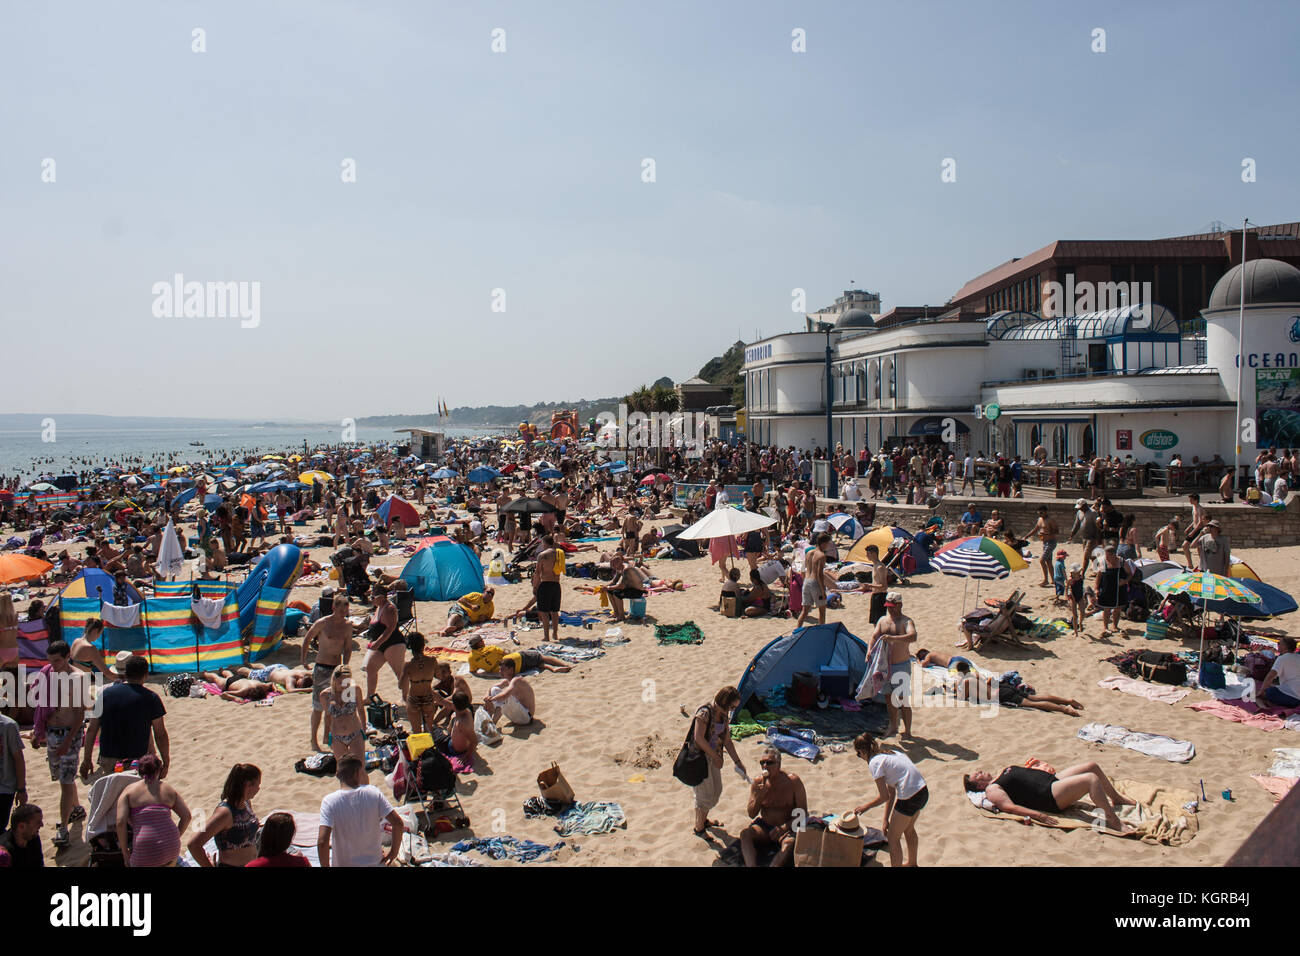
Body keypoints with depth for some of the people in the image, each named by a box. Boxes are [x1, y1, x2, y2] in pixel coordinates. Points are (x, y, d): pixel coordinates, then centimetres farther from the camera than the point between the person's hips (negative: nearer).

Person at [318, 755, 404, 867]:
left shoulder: (329, 801, -13)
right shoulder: (373, 792, -7)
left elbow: (322, 842, -21)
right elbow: (398, 824, -10)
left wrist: (325, 866, -6)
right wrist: (393, 852, 4)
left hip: (343, 863, -3)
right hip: (375, 862, 3)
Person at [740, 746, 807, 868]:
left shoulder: (793, 781, -12)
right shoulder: (758, 782, -3)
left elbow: (803, 813, -9)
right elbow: (751, 814, -1)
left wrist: (784, 828, -22)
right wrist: (759, 797, -20)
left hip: (788, 827, -3)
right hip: (764, 826, 3)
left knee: (790, 842, -35)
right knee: (745, 834, -25)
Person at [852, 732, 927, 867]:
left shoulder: (875, 762, -10)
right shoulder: (888, 755, 16)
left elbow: (884, 796, -10)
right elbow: (891, 793, 17)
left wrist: (865, 807, 5)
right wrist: (886, 819, 19)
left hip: (909, 798, -9)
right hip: (923, 792, 9)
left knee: (893, 838, 10)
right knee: (909, 829, 33)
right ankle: (912, 863, 55)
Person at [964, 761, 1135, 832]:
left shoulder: (1003, 772, 21)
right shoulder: (992, 789, -8)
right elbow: (1009, 806, -22)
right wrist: (1037, 815, -32)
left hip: (1053, 778, 10)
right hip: (1050, 796, -10)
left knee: (1092, 766, 14)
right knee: (1092, 779, -24)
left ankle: (1116, 798, 33)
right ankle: (1113, 821, -21)